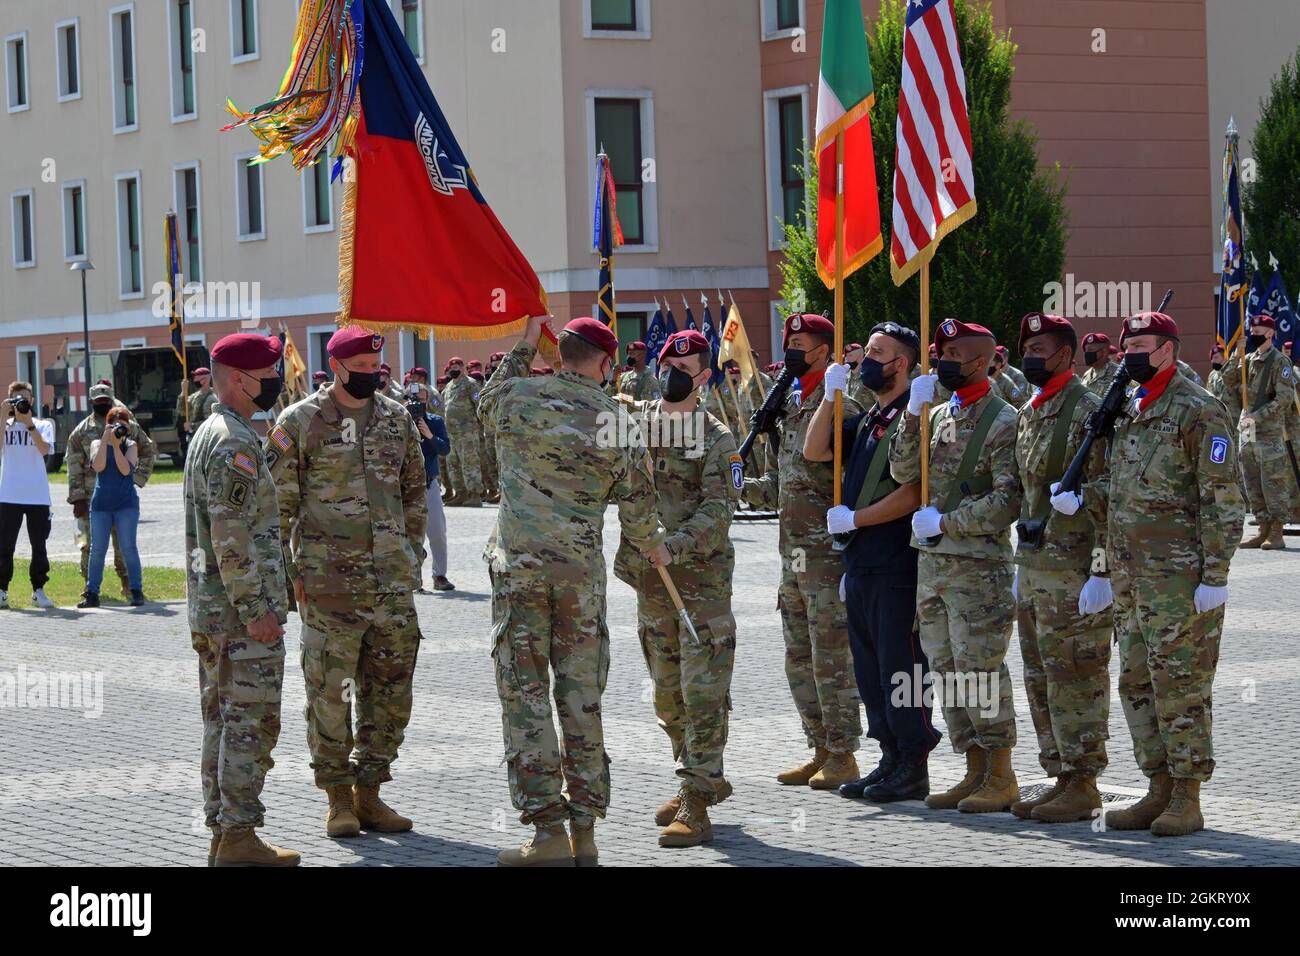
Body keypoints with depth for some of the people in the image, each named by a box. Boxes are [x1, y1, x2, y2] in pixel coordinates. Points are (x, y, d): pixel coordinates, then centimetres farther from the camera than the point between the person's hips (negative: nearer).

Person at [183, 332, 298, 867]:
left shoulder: (207, 434, 16)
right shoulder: (236, 443, -17)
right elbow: (231, 538, -23)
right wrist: (255, 610, -21)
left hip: (209, 608, 10)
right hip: (240, 608, -10)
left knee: (222, 721, 12)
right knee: (250, 722, -6)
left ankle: (222, 834, 16)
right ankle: (238, 838, -6)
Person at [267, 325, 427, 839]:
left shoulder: (397, 419, 11)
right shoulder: (300, 422, -3)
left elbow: (414, 490, 20)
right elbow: (279, 503, -1)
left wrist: (413, 555, 14)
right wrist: (288, 571, -5)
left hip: (393, 581, 4)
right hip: (329, 582, -4)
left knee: (389, 690, 6)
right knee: (329, 691, -1)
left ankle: (369, 791, 17)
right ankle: (338, 799, 10)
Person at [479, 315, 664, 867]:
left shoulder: (519, 396, -1)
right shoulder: (614, 417, 0)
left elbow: (488, 403, 24)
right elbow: (636, 499, 7)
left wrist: (524, 345, 27)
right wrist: (654, 547, 25)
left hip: (518, 565, -1)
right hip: (581, 568, 1)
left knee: (525, 694, 1)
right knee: (582, 696, 8)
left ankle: (548, 833, -3)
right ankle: (585, 831, 11)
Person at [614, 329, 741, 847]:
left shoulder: (717, 440, -4)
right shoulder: (631, 419, 9)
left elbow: (718, 511, -13)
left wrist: (676, 544, -29)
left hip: (703, 577, -5)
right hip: (650, 579, 5)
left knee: (702, 691, -8)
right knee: (667, 693, 14)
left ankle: (695, 807, -10)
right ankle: (704, 779, 30)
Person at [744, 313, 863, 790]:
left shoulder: (838, 407, -11)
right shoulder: (787, 406, 16)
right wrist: (742, 487, 4)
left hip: (828, 550, -9)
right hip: (793, 549, 9)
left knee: (830, 656, -5)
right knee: (799, 656, 12)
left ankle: (843, 755, 2)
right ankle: (820, 750, 20)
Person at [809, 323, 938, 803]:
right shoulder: (867, 419, 17)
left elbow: (914, 492, -18)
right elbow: (814, 451, 14)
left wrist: (853, 519, -13)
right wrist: (831, 396, 5)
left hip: (897, 564, -9)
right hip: (860, 563, 9)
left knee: (900, 666, -5)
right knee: (870, 667, 12)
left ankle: (913, 768, 1)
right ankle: (891, 760, 19)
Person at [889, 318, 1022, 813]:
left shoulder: (1003, 421, -10)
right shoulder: (938, 415, 14)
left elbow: (1007, 502, -15)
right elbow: (903, 472, 5)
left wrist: (944, 522, -15)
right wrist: (913, 415, -6)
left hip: (979, 566, -8)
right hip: (931, 563, 8)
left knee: (980, 671, -6)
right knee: (947, 672, 9)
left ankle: (1001, 777, 1)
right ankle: (976, 773, 16)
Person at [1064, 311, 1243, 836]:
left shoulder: (1199, 411, -9)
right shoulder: (1126, 410, 16)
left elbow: (1221, 498, -12)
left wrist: (1215, 576, -16)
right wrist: (1081, 496, 4)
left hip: (1178, 575, -8)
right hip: (1128, 572, 8)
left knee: (1180, 683, -5)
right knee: (1136, 681, 10)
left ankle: (1187, 799, 0)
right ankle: (1160, 788, 19)